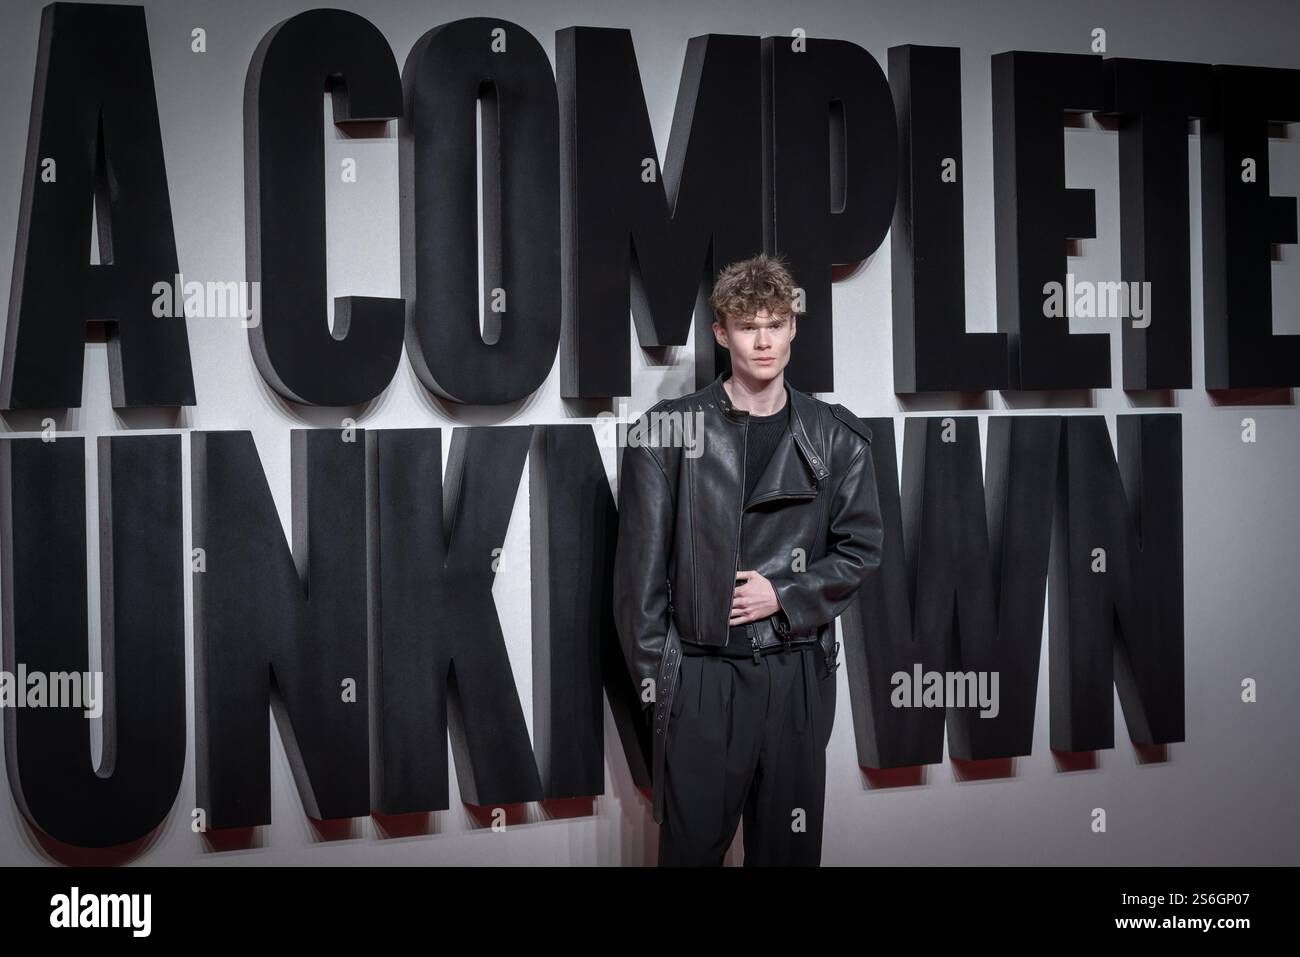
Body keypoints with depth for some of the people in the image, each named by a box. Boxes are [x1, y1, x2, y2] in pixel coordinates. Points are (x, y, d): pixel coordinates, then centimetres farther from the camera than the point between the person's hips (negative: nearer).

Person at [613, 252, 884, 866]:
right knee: (691, 843, 2)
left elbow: (861, 549, 8)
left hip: (798, 673, 2)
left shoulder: (836, 437, 6)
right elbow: (641, 567, -1)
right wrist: (651, 677, -4)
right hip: (700, 674, -2)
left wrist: (783, 596, -7)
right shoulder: (668, 431, -1)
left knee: (790, 845, 10)